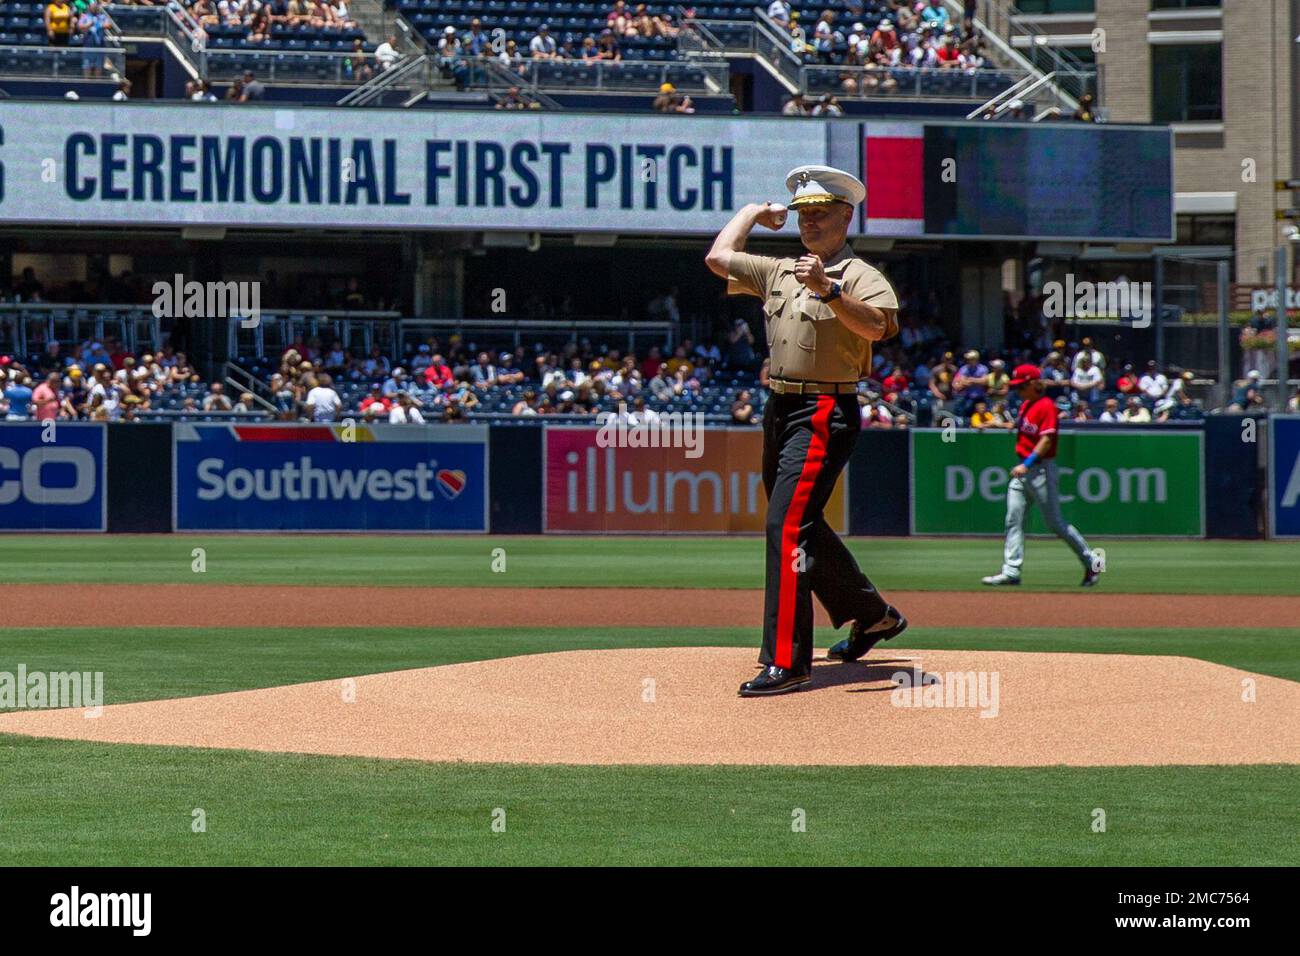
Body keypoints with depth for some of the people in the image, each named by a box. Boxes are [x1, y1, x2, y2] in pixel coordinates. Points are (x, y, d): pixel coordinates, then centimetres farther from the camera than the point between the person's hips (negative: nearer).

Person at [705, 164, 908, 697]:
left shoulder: (859, 277, -6)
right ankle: (874, 616, 38)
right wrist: (753, 212, 28)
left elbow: (878, 325, -25)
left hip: (826, 413, -9)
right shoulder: (780, 273, 16)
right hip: (780, 411, 9)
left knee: (787, 525, -18)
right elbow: (718, 258, 22)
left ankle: (787, 661, -21)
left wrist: (829, 290, -37)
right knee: (801, 526, 18)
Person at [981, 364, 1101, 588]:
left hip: (1041, 469, -9)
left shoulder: (1046, 406, -14)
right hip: (1022, 471, 9)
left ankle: (1091, 563, 11)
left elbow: (1046, 439, -21)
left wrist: (1027, 464, -28)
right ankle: (1011, 571, -2)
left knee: (1055, 523, -3)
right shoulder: (1025, 405, 13)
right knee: (1013, 520, 0)